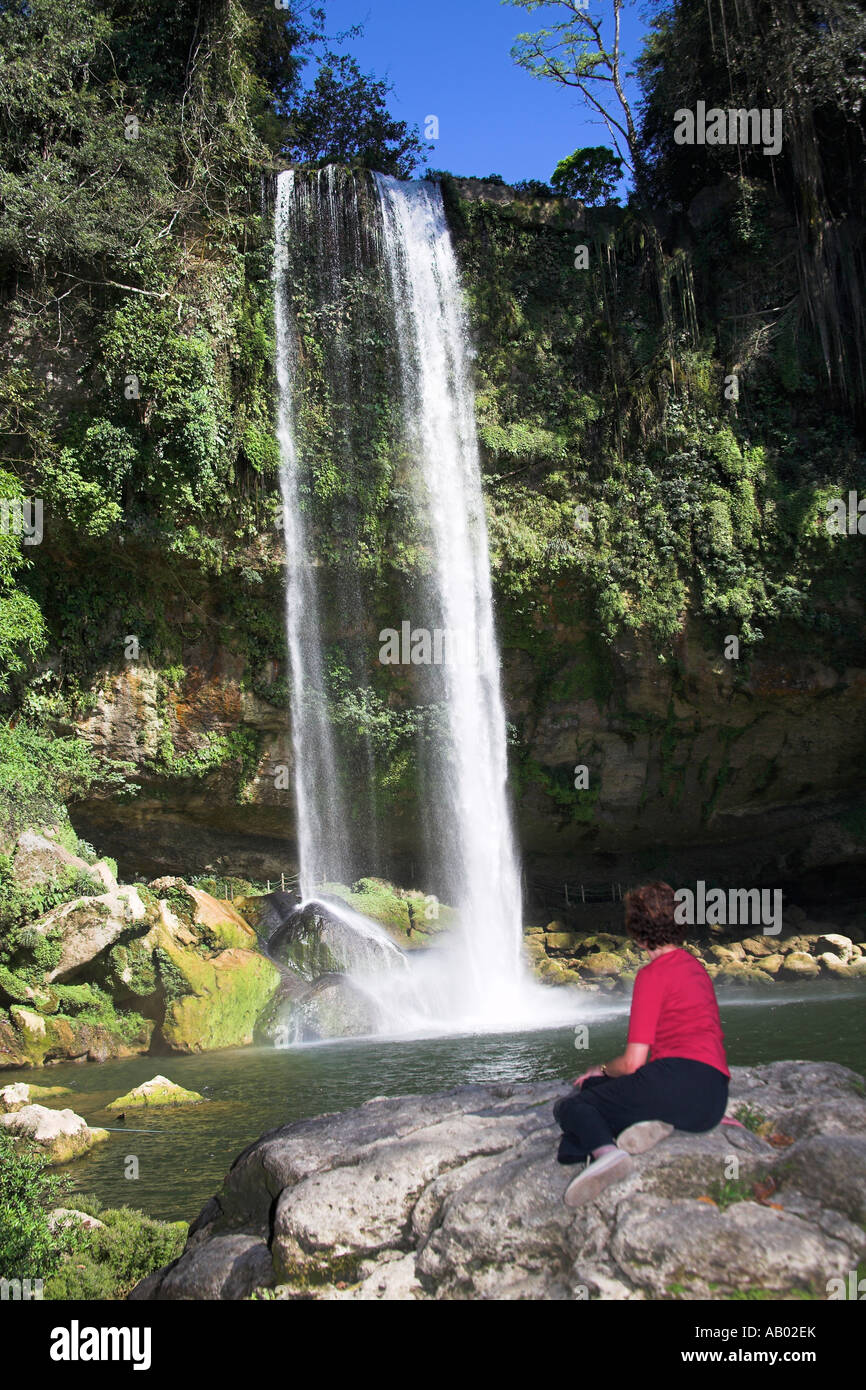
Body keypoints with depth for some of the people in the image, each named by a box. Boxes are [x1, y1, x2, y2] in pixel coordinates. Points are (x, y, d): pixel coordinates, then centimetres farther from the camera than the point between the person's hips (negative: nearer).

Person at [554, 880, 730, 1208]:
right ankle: (648, 1122, -7)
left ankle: (604, 1149, -34)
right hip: (712, 1102, 9)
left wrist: (602, 1070, 16)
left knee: (569, 1106, -1)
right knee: (592, 1088, 23)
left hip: (678, 1078, -9)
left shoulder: (654, 974, -4)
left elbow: (632, 1062, -8)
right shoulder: (696, 967, 22)